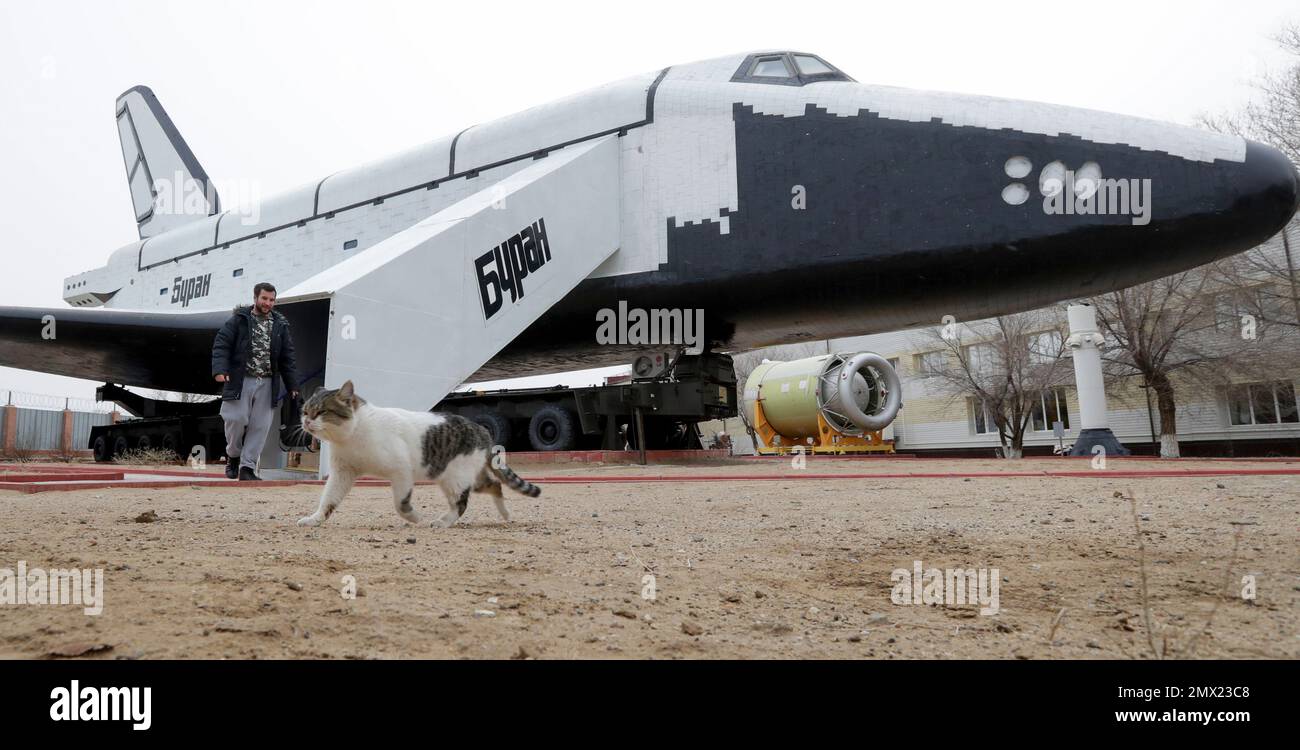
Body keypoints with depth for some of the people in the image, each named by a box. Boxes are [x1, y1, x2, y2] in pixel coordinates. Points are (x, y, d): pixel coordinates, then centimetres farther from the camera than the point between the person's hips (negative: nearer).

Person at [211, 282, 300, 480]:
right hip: (240, 381, -3)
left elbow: (287, 358, 14)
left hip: (267, 384, 3)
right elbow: (221, 344, -3)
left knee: (260, 426, -1)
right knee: (236, 419, -6)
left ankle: (247, 467, 6)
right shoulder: (239, 320, 3)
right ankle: (233, 456, 20)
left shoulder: (280, 325, 13)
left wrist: (292, 386, 10)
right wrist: (220, 369, -18)